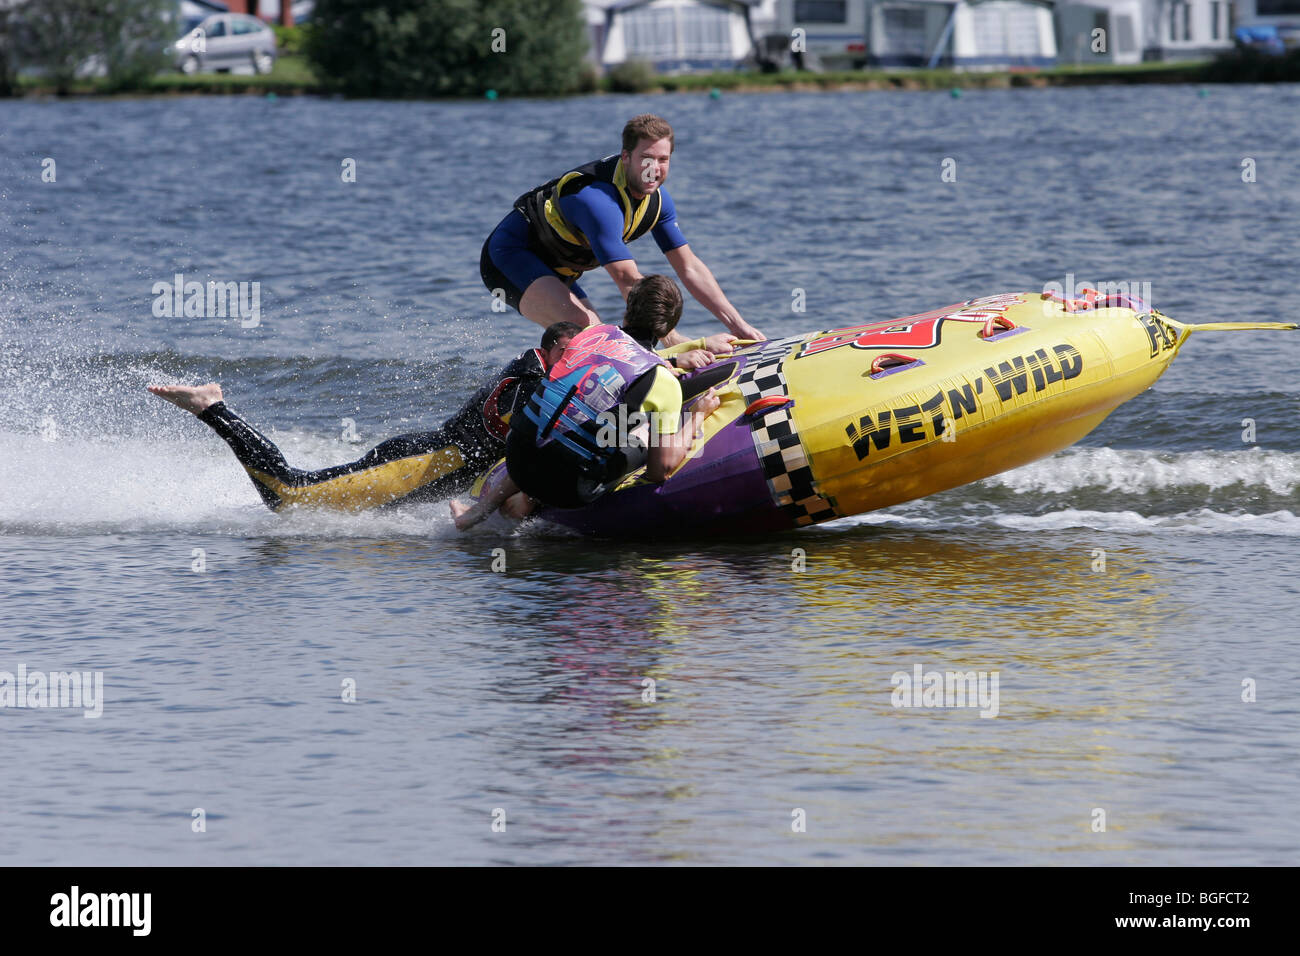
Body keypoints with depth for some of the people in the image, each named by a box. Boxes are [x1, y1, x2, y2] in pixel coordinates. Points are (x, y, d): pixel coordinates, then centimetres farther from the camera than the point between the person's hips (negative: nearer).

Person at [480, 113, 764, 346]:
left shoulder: (655, 198, -6)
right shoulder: (598, 198, -34)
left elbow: (689, 267, -1)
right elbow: (628, 281, -39)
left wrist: (737, 325, -7)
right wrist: (672, 341, -43)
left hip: (555, 271, 10)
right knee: (581, 326, -31)